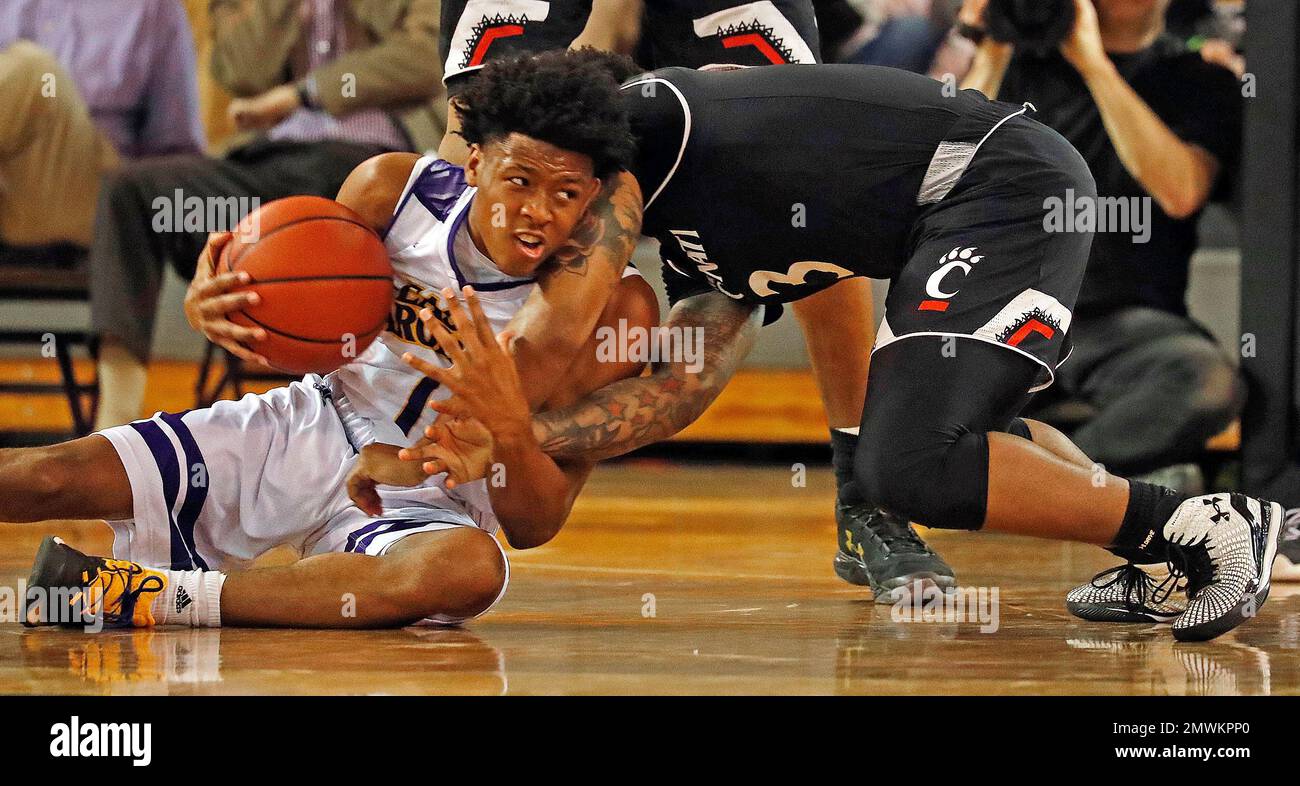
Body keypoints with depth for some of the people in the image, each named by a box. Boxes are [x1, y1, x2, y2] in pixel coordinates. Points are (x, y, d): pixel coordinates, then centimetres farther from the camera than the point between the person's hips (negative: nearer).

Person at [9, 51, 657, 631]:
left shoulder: (607, 307, -16)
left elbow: (535, 527, -13)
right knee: (45, 478, -18)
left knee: (470, 569, -41)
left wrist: (506, 417, -34)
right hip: (311, 433, 3)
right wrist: (210, 306, -19)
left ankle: (162, 596, -35)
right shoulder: (391, 188, -10)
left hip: (430, 503, -3)